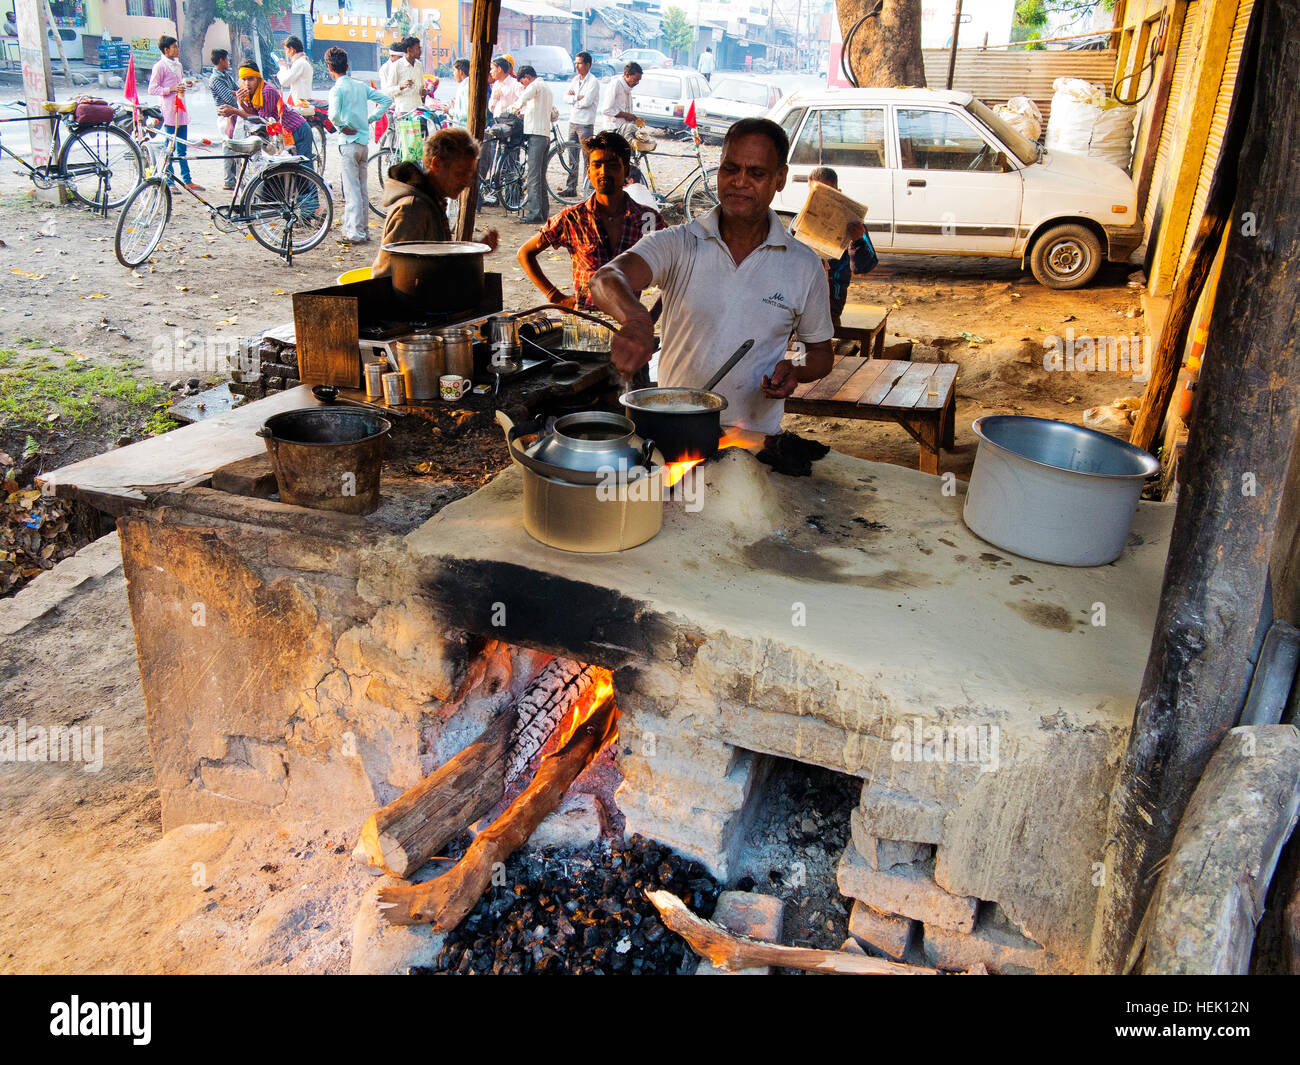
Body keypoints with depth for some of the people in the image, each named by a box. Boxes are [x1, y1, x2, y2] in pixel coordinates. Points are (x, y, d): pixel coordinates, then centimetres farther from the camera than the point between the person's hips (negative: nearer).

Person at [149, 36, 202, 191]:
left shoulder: (177, 64, 17)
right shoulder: (160, 66, -8)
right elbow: (152, 89, -11)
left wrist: (185, 82, 9)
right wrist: (171, 88, -19)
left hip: (181, 110, 8)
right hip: (169, 111, -8)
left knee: (182, 149, 12)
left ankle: (187, 181, 16)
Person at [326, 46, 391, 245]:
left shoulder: (337, 89, -11)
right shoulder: (361, 86, 8)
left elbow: (333, 114, -27)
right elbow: (386, 100, 10)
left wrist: (342, 127, -10)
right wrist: (371, 119, 9)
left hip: (348, 143, -6)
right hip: (364, 142, 6)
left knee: (351, 189, -4)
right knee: (362, 188, 13)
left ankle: (355, 232, -4)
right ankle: (361, 229, 20)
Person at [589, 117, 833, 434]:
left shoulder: (804, 265, 6)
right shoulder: (677, 245, 1)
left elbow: (821, 352, 18)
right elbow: (607, 279, -17)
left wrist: (796, 370, -5)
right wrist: (637, 320, -40)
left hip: (756, 438, 1)